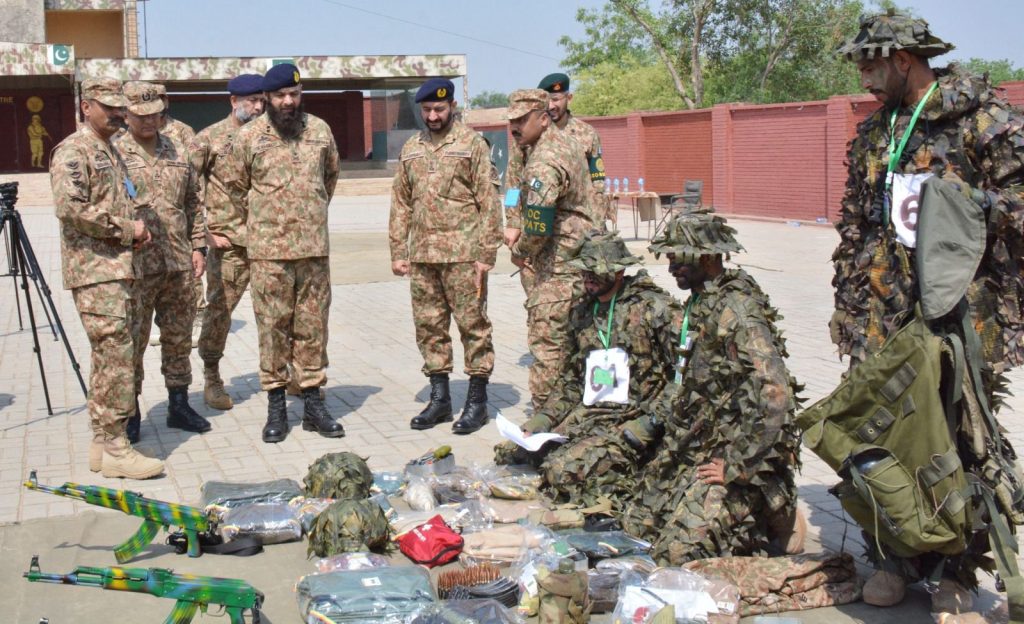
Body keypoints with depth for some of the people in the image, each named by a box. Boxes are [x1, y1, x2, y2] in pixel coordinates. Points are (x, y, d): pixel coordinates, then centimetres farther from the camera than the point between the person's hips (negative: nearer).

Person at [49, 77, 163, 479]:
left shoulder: (111, 151, 21)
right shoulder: (73, 151, -8)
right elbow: (70, 207, -21)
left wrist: (134, 231, 9)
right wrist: (127, 229, -14)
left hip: (117, 269, 10)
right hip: (94, 271, -10)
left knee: (110, 357, 12)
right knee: (115, 356, -12)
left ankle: (103, 443, 18)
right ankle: (114, 449, -8)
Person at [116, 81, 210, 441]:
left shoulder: (177, 154, 13)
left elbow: (193, 204, 17)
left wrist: (198, 246, 10)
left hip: (178, 263, 5)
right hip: (135, 264, -5)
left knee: (178, 337, 12)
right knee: (132, 340, 1)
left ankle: (179, 405, 24)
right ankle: (130, 414, 12)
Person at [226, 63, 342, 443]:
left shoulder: (320, 130, 7)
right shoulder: (248, 137, -1)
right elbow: (237, 187, 9)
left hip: (314, 247, 3)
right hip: (269, 250, -2)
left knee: (313, 325, 7)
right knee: (272, 326, 1)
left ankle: (313, 403, 15)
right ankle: (276, 407, 10)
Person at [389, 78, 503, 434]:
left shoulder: (472, 144, -1)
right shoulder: (410, 150, 14)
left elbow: (489, 201, -5)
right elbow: (400, 204, 16)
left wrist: (486, 255, -11)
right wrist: (398, 252, 8)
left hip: (462, 254, -5)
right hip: (422, 255, 5)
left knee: (472, 324, 0)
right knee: (428, 326, 9)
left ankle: (477, 401, 8)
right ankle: (440, 398, 19)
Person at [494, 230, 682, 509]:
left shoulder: (654, 308, -7)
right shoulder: (582, 311, 15)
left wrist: (651, 422, -20)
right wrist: (542, 419, 7)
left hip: (631, 420, -8)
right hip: (585, 415, 8)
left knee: (564, 470, -29)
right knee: (507, 453, -4)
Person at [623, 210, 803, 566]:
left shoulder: (737, 309, -20)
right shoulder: (699, 303, 12)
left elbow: (775, 395, -29)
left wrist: (738, 466, -23)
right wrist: (671, 448, 16)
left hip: (736, 450, -10)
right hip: (697, 448, 10)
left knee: (677, 551, -19)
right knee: (636, 527, 10)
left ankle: (774, 521, 3)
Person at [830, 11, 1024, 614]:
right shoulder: (875, 132, 16)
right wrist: (849, 306, 19)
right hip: (885, 310, 6)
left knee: (959, 440, 1)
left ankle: (956, 573, 14)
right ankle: (895, 557, 20)